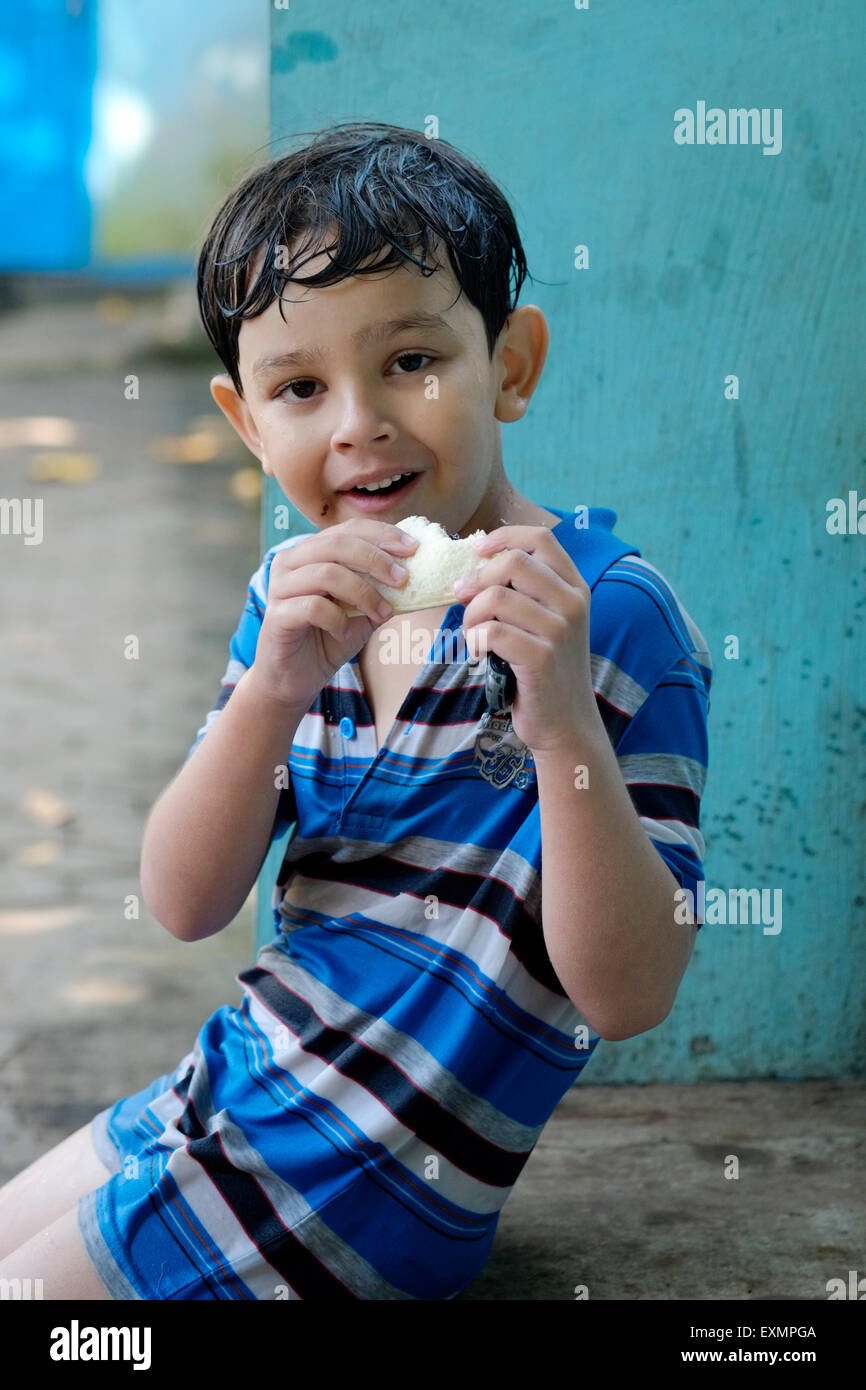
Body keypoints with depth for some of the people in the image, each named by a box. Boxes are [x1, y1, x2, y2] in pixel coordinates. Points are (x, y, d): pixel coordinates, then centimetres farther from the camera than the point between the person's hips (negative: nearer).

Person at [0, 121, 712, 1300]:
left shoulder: (610, 615, -18)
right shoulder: (299, 597, 2)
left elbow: (628, 998, -21)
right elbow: (184, 905, -5)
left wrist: (564, 726, -35)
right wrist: (273, 689, -22)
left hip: (361, 1193, -6)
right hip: (226, 1086, 6)